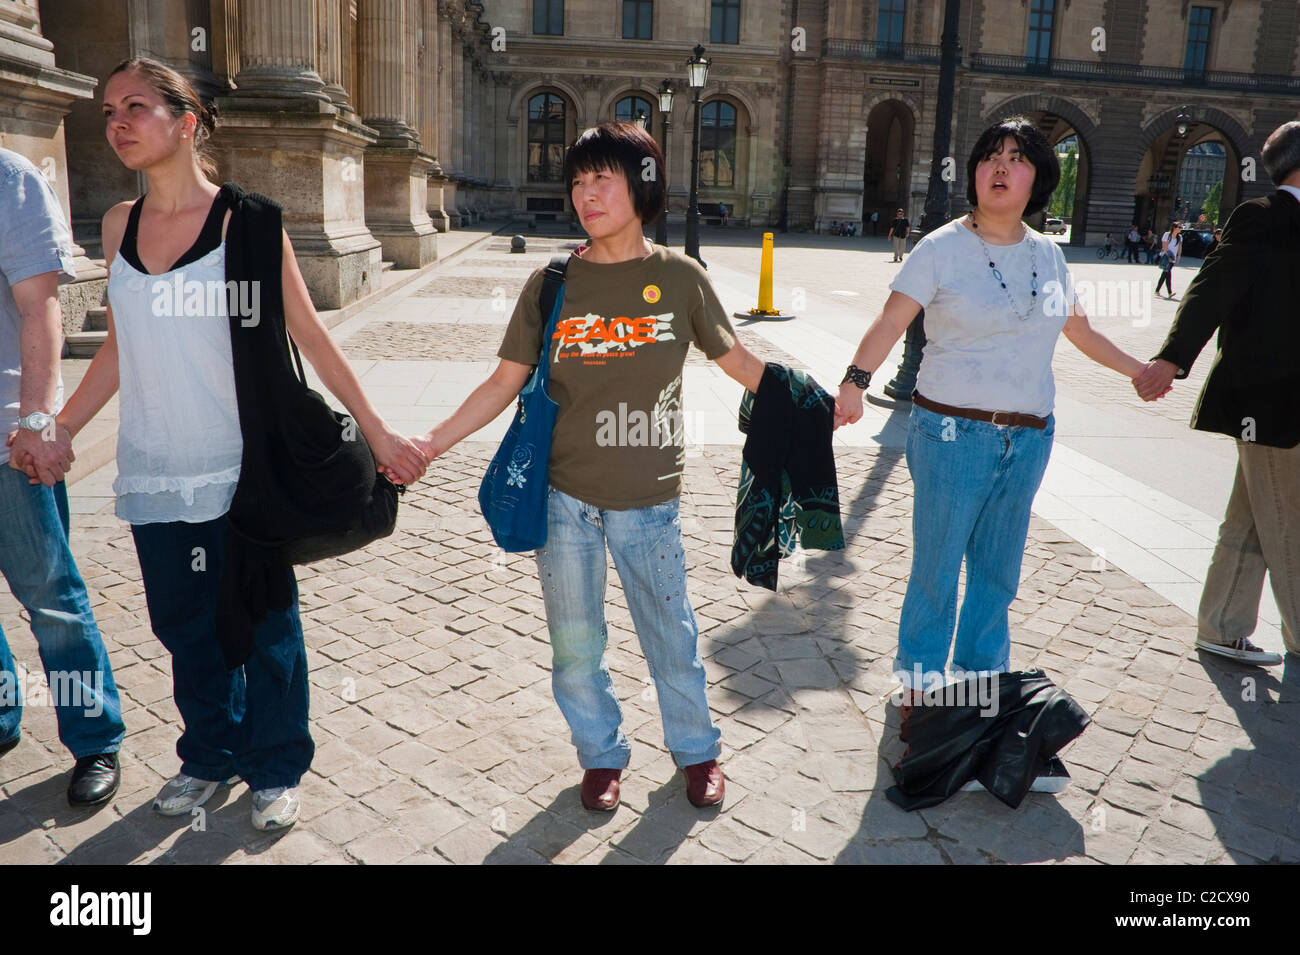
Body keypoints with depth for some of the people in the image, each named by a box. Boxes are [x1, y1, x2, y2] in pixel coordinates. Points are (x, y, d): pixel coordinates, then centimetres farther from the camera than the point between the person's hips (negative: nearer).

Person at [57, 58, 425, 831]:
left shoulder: (244, 221, -7)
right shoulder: (121, 224, 7)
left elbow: (311, 337, -7)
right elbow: (119, 350, 12)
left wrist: (378, 432, -9)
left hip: (239, 469, -4)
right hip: (153, 471, 5)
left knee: (263, 626, 6)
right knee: (185, 624, 16)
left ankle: (276, 767, 26)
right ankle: (210, 754, 37)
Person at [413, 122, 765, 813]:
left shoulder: (679, 278, -2)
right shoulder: (550, 284, -1)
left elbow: (736, 359, 8)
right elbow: (506, 381, 1)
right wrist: (432, 441, -5)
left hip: (647, 498, -1)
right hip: (563, 496, 1)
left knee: (671, 634, 12)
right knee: (575, 642, 12)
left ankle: (697, 750, 38)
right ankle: (601, 755, 37)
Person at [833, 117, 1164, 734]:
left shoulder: (1047, 255, 10)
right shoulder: (943, 248, -5)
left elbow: (1078, 329, 23)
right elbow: (891, 320, -16)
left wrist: (1137, 370, 31)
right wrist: (855, 381, -31)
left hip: (1028, 439, 5)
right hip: (953, 434, -5)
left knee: (998, 569, 14)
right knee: (937, 564, 4)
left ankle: (980, 675, 32)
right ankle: (921, 680, 23)